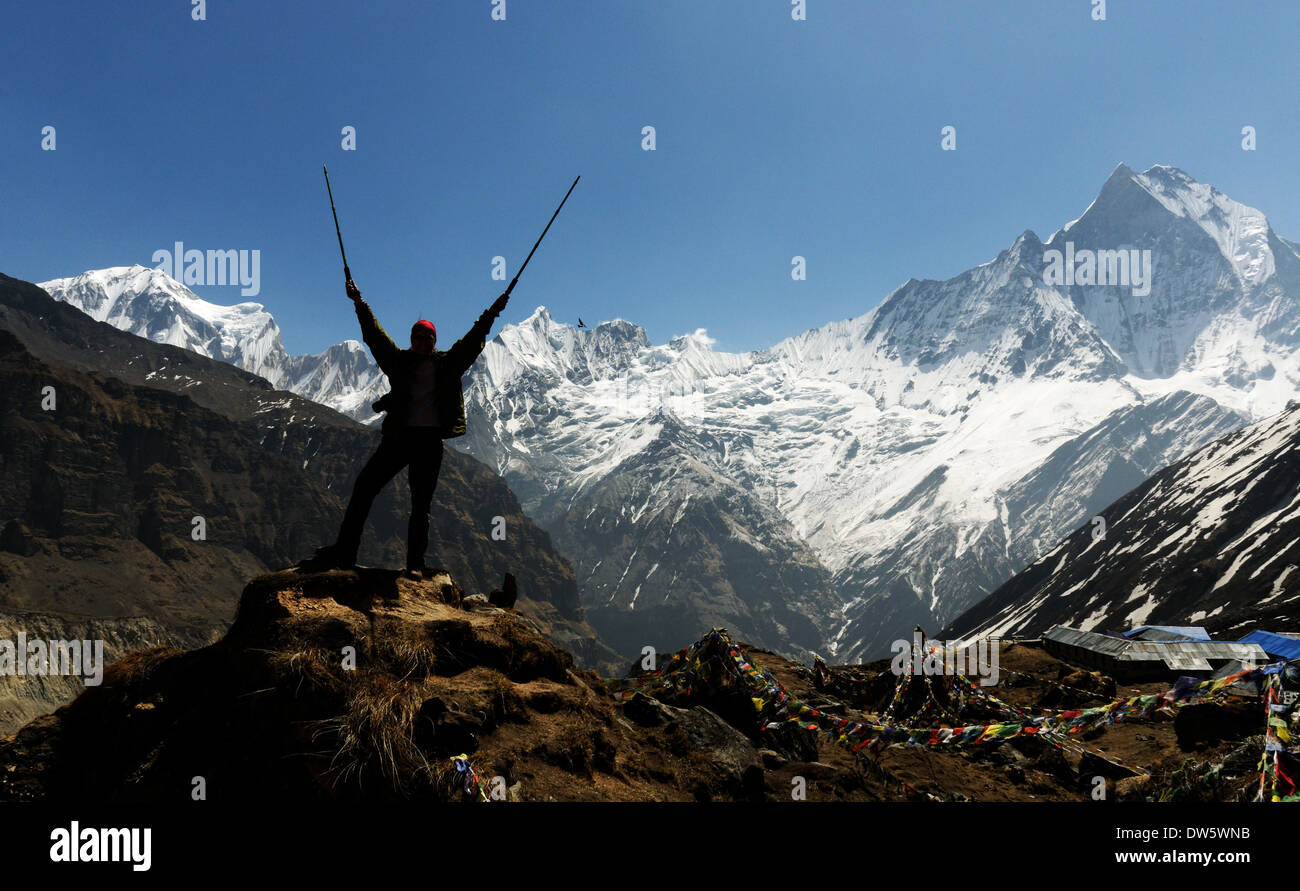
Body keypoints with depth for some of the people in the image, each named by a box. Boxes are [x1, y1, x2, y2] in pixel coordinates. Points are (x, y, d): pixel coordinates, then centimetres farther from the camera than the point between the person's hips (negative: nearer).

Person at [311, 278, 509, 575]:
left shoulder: (448, 364, 12)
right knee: (364, 487, -4)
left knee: (421, 505, 3)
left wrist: (491, 314, 3)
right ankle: (345, 549, 3)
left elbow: (473, 340, 9)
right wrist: (360, 304, 3)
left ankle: (416, 562, 8)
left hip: (430, 441, -1)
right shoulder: (400, 361, 12)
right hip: (399, 436, 1)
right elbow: (374, 336, 9)